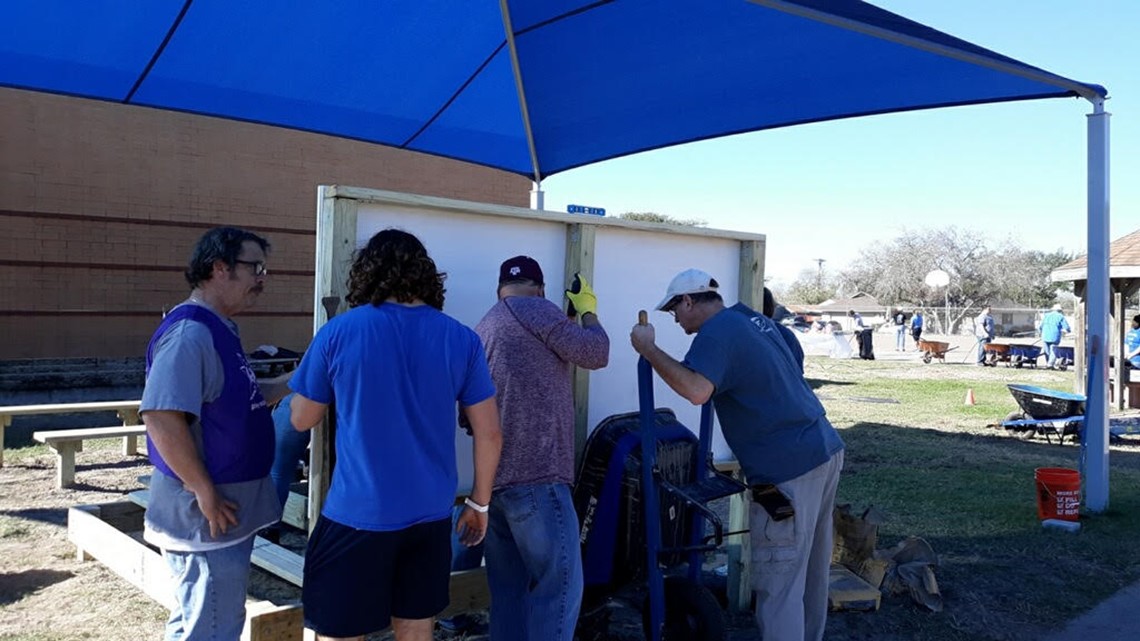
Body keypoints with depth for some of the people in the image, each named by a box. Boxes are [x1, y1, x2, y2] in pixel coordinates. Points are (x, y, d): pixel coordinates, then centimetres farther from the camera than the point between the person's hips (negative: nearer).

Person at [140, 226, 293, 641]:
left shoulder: (220, 329, 11)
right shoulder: (189, 332, -21)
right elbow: (162, 417, -28)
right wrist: (206, 493, -23)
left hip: (231, 509, 10)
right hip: (208, 515, -10)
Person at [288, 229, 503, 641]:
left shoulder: (338, 332, -7)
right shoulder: (461, 339, -2)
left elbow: (302, 420, 4)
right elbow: (489, 434, 0)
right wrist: (479, 503, 12)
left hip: (357, 514, -3)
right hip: (430, 514, 3)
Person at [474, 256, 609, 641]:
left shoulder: (484, 327, 21)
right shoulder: (536, 310, -4)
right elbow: (595, 353, -4)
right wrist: (587, 311, 14)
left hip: (495, 478, 9)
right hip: (534, 475, -9)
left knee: (509, 589, 13)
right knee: (560, 584, -5)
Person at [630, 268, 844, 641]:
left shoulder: (716, 331, -12)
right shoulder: (754, 319, 17)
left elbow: (696, 391, -30)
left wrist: (648, 349, -20)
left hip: (790, 469, -10)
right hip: (825, 449, 10)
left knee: (778, 585, -1)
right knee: (811, 571, 21)